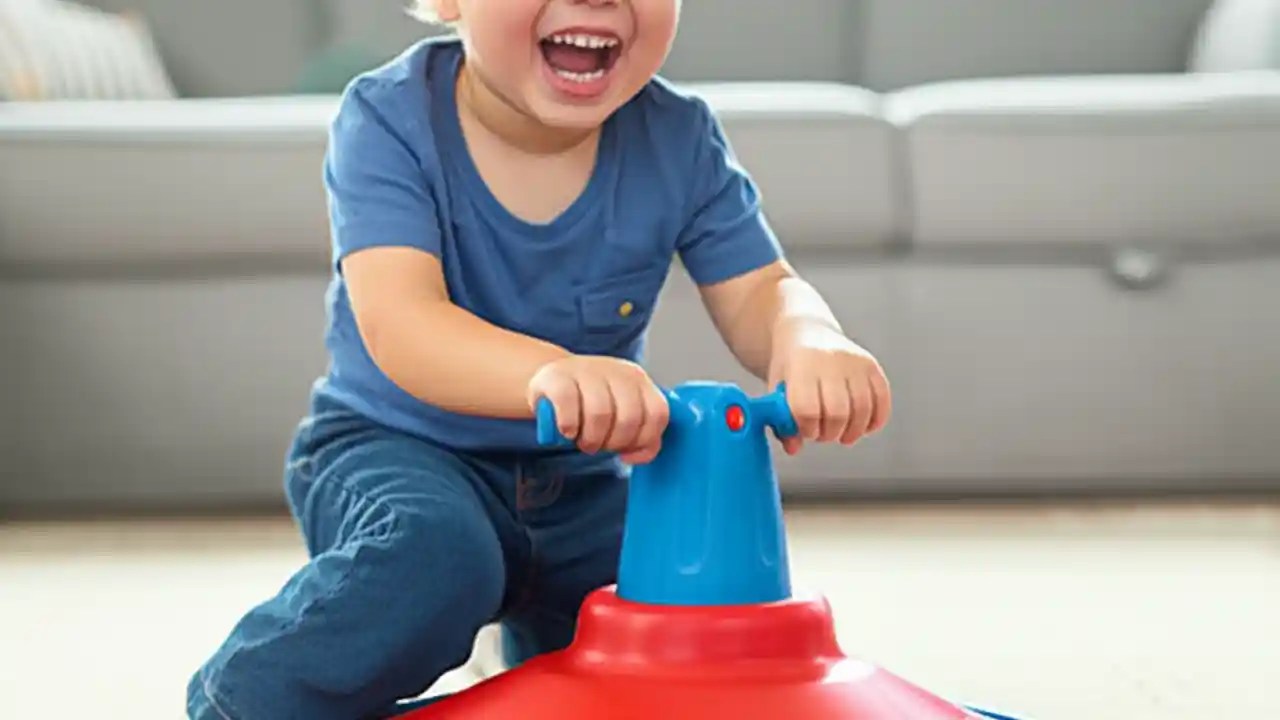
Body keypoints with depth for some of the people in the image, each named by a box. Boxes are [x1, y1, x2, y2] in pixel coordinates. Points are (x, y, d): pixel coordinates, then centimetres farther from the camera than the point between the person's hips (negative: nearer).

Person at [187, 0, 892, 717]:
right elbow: (398, 323, -33)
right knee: (433, 554, -36)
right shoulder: (391, 120, -20)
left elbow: (761, 294, -9)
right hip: (396, 446, -4)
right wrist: (551, 373, -55)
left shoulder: (679, 140, -9)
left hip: (584, 484, 5)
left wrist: (807, 339, -37)